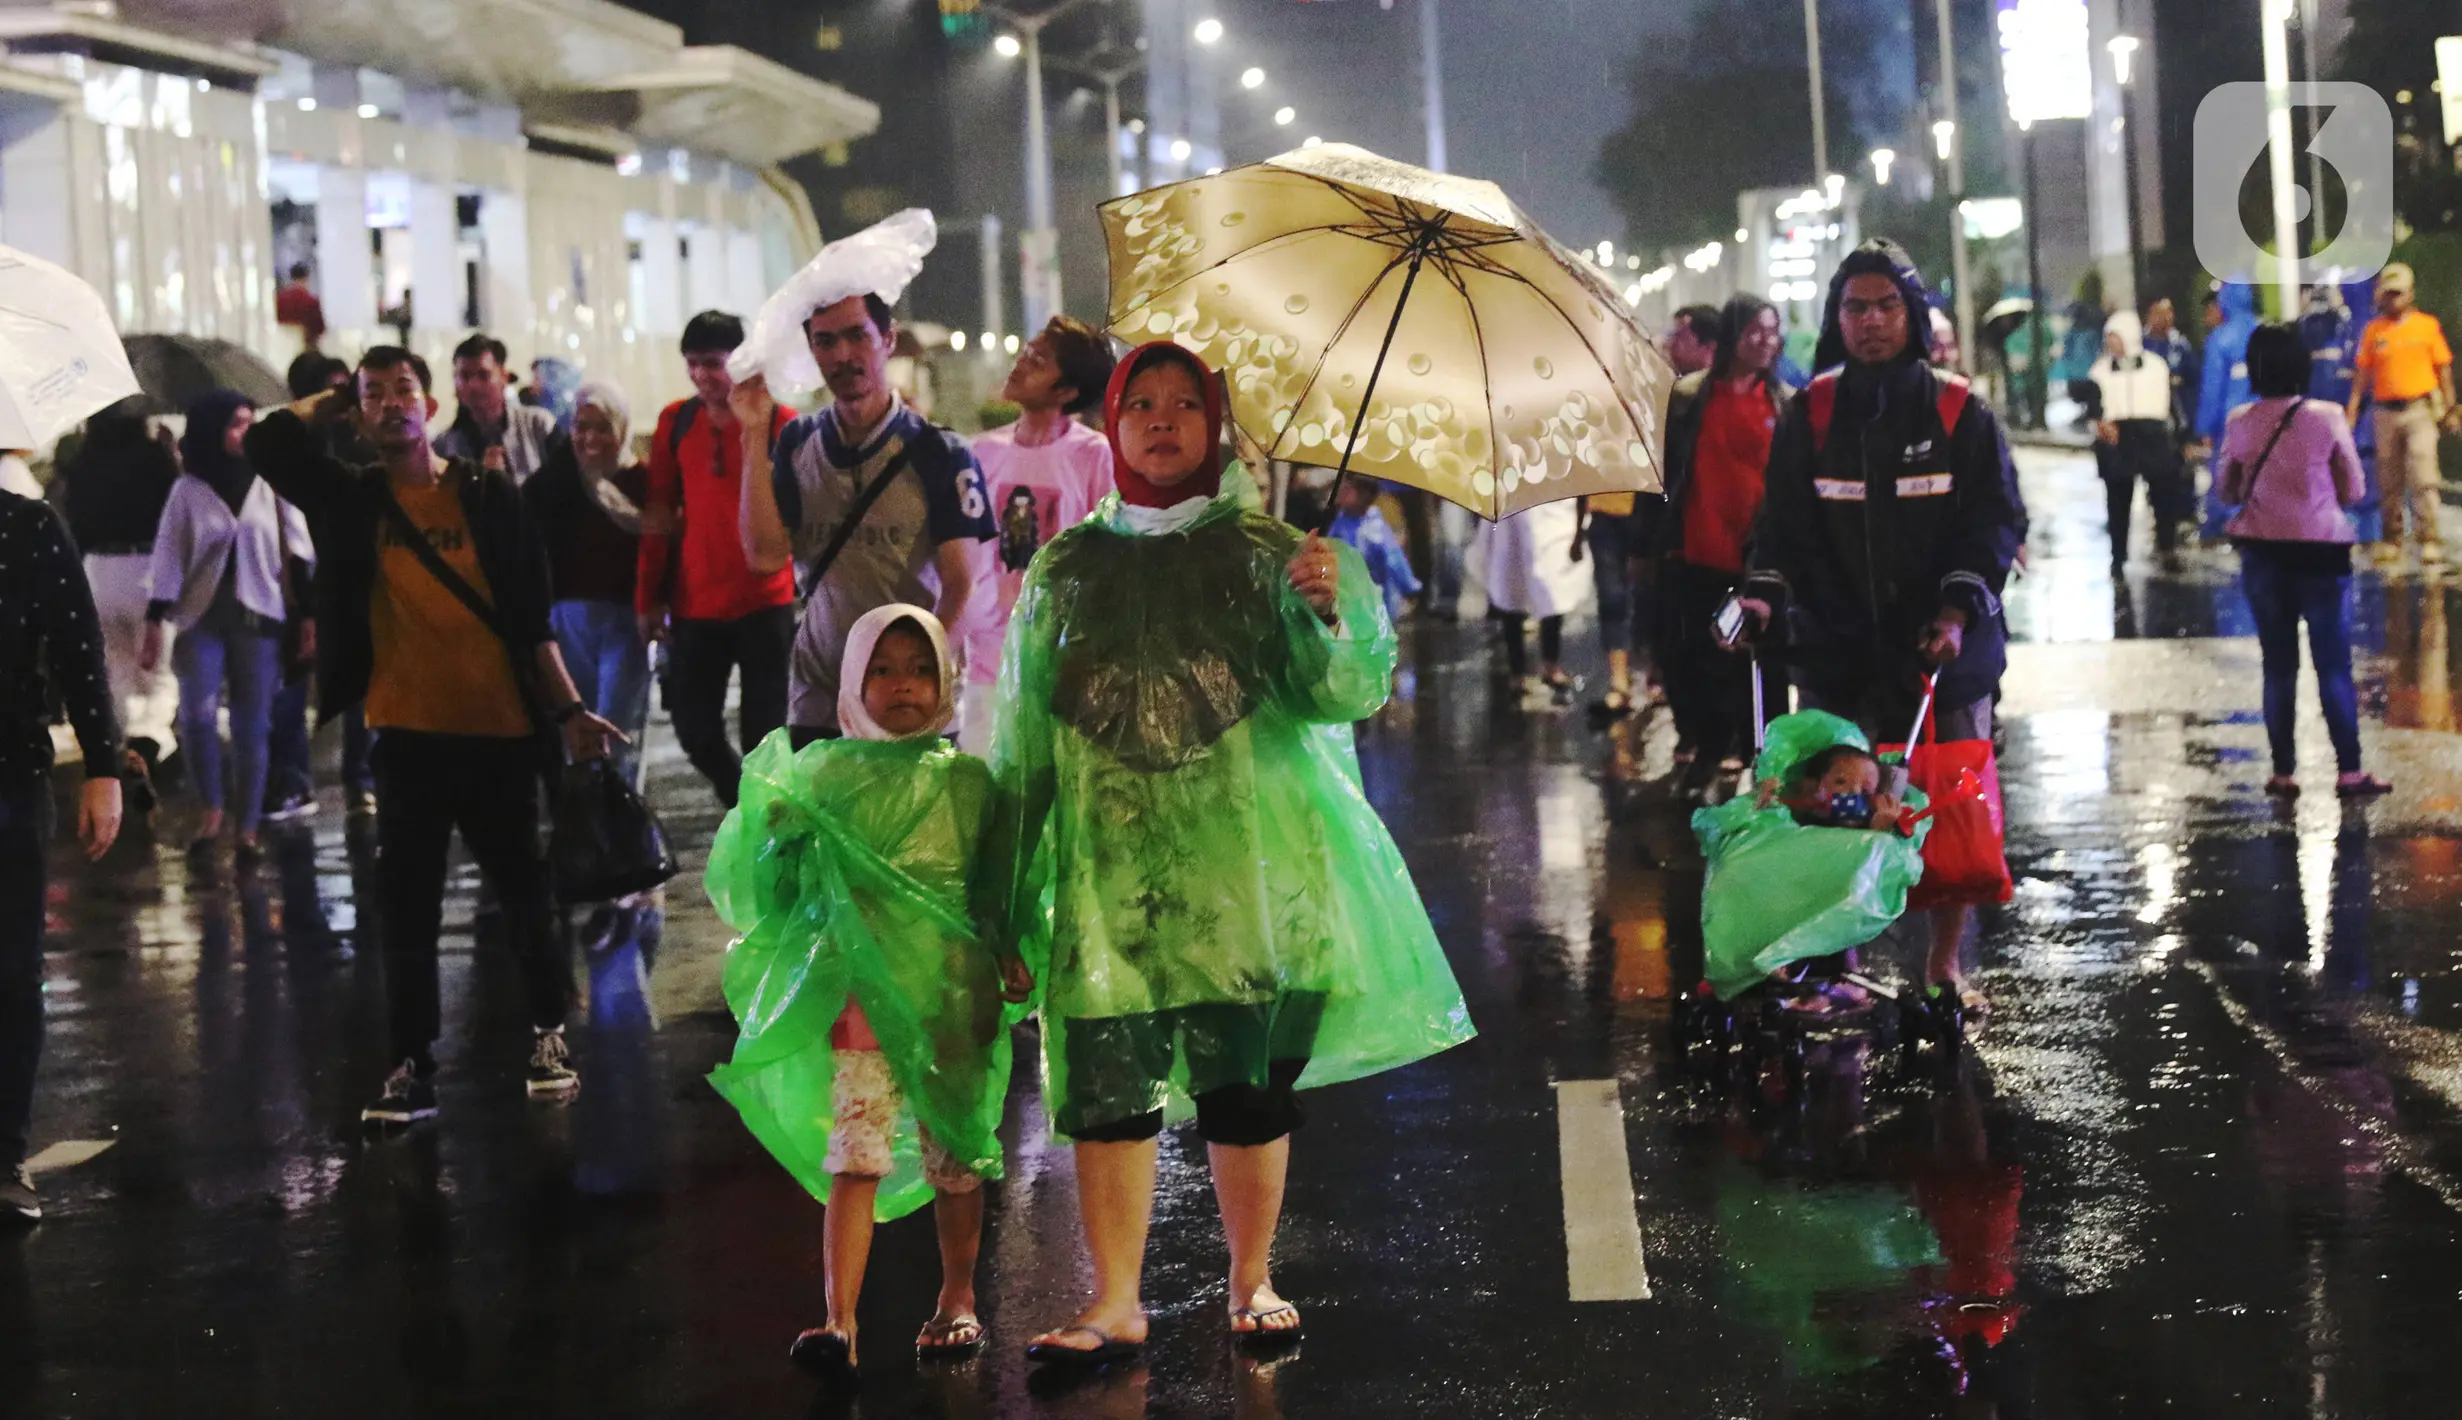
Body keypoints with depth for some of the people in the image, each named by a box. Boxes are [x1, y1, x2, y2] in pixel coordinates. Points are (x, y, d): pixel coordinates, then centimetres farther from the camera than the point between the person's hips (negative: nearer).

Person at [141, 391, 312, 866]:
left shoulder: (271, 483, 3)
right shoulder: (188, 489, 3)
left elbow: (297, 551, 3)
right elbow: (169, 558, 1)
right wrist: (154, 625, -5)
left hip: (258, 616, 0)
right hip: (203, 617, 0)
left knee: (251, 726, 0)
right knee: (197, 717, -14)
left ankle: (248, 827, 6)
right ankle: (211, 809, 5)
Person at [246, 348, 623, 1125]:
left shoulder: (488, 494, 2)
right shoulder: (350, 499, 4)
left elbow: (531, 616, 3)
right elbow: (270, 438, -11)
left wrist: (568, 711, -1)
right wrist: (331, 403, 6)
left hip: (499, 728, -1)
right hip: (406, 732, 1)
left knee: (523, 890, 8)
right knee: (408, 908, 2)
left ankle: (549, 1033, 25)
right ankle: (413, 1065, 8)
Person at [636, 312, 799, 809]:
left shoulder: (778, 423, -5)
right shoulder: (676, 421, 5)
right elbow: (658, 513, 9)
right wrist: (649, 597, 7)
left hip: (765, 602, -4)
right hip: (695, 604, 4)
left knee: (763, 733, 1)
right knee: (695, 730, 8)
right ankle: (744, 805, 33)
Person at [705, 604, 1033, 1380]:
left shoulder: (966, 780, 4)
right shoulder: (828, 774, 4)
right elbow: (788, 882, 7)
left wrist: (1010, 955, -4)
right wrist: (776, 833, -12)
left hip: (951, 991, 1)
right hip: (859, 990, 0)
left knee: (955, 1153, 10)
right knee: (855, 1156, -7)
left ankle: (958, 1300, 27)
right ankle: (838, 1319, -9)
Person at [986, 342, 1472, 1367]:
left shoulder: (1262, 551, 6)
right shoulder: (1066, 570, 11)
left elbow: (1346, 695, -5)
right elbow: (1021, 741, 13)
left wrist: (1326, 608, -25)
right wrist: (1007, 893, 11)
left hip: (1249, 864, -1)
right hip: (1111, 868, 1)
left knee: (1247, 1082, 2)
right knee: (1107, 1083, -5)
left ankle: (1252, 1284, 18)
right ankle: (1116, 1305, 1)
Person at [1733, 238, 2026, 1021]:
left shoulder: (1959, 412, 1)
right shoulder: (1809, 415, 5)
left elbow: (1997, 519, 0)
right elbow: (1782, 520, 5)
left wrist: (1958, 609, -12)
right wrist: (1764, 593, -13)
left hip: (1946, 645, 0)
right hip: (1836, 648, 1)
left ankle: (1945, 965, 18)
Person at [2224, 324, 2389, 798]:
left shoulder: (2241, 425, -5)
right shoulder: (2327, 418, -10)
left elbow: (2228, 492, 6)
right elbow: (2354, 490, -2)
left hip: (2262, 554, 2)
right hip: (2321, 552, -2)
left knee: (2279, 666, 11)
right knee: (2334, 666, 6)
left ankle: (2284, 772, 12)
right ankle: (2349, 771, 6)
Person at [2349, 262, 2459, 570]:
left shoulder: (2427, 326, 3)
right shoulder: (2374, 331, 7)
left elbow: (2443, 369, 7)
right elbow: (2363, 373, 9)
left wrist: (2449, 409, 5)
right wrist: (2352, 409, 2)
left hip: (2421, 409, -2)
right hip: (2386, 413, 2)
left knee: (2423, 477, -11)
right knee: (2390, 481, 6)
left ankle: (2430, 541, -10)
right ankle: (2394, 541, 14)